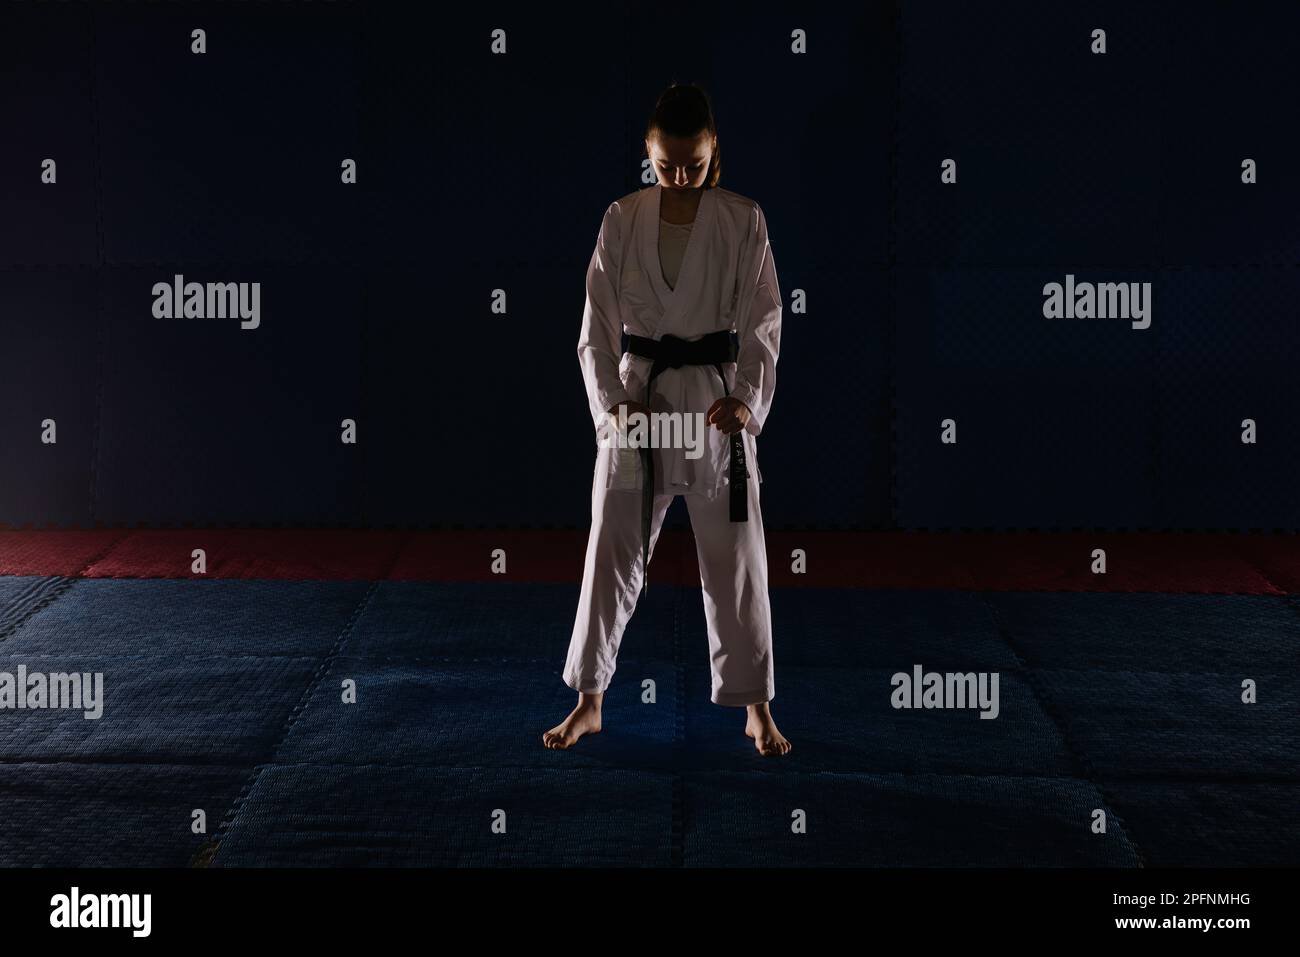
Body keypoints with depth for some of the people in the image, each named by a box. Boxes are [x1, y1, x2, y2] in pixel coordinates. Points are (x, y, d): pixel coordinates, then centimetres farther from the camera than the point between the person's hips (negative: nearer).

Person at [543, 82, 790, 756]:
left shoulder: (743, 222, -3)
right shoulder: (622, 220, 0)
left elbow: (763, 325, -3)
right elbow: (597, 327, 0)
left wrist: (747, 400, -18)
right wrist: (611, 405, -13)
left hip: (719, 406, -1)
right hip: (636, 398, 1)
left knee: (736, 560, 3)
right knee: (612, 553, 5)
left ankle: (756, 709, 16)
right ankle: (589, 702, 18)